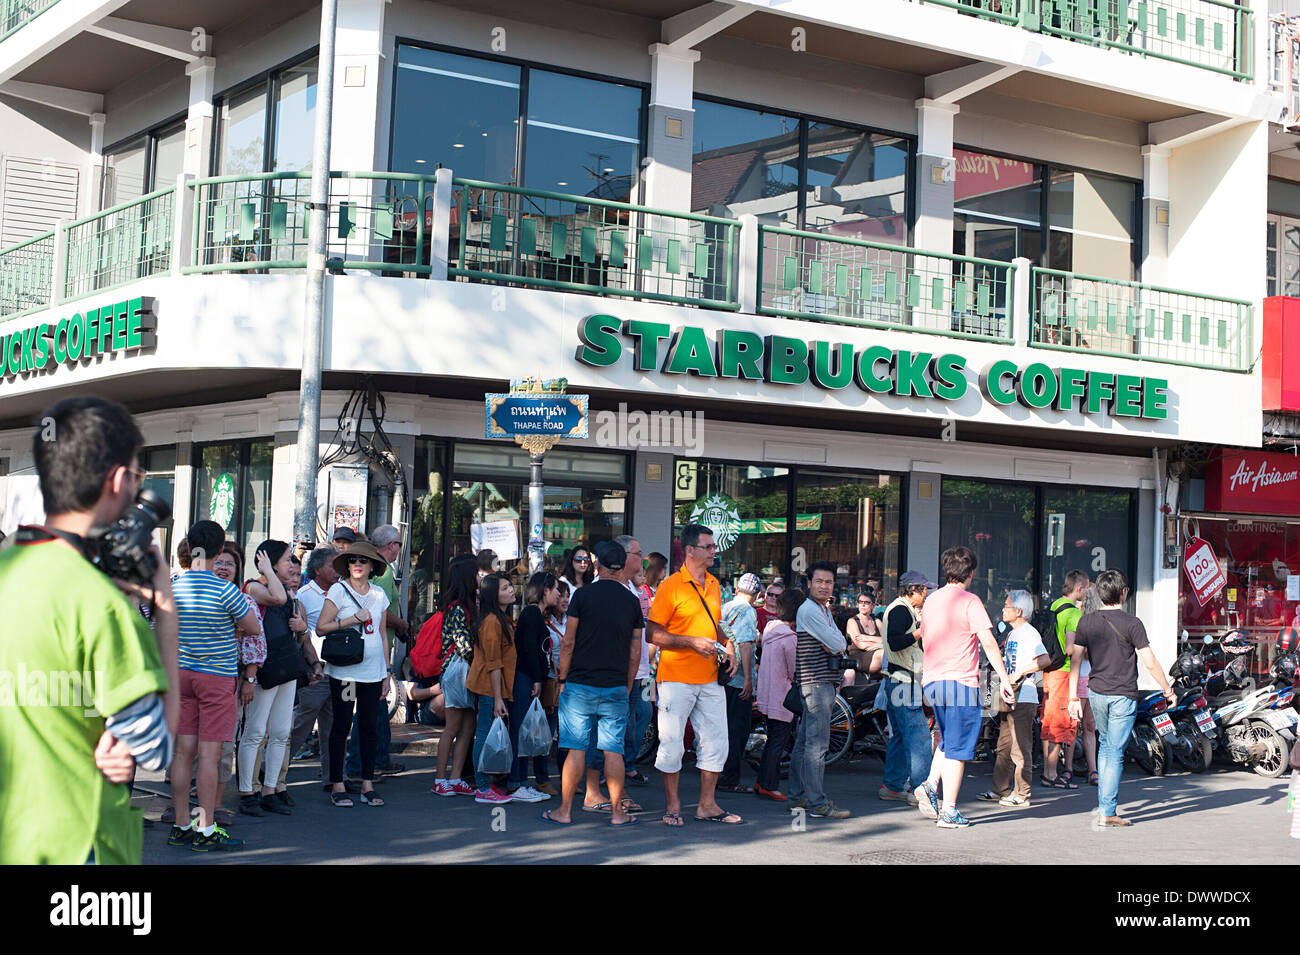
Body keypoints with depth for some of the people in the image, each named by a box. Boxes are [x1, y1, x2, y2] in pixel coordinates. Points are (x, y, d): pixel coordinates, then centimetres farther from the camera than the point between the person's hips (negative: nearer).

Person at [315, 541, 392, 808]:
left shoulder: (379, 595, 12)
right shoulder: (339, 590, -1)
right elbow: (321, 627, -8)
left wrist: (387, 672, 14)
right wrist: (354, 619, -14)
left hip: (373, 671, 4)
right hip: (344, 670, -4)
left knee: (370, 726, 5)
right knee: (342, 726, 0)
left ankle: (367, 784, 13)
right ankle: (337, 785, 8)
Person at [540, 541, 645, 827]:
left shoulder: (583, 594, -4)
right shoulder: (632, 601, 5)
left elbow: (568, 643, -4)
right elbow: (635, 653, 8)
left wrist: (562, 679, 6)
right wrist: (627, 687, 17)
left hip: (580, 684, -2)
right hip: (616, 688, 2)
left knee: (576, 749, 1)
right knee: (613, 751, 5)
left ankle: (565, 810, 7)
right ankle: (617, 812, 8)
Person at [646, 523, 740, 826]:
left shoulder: (714, 585, 13)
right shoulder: (671, 586, -8)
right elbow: (652, 634, -11)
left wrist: (727, 647, 6)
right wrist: (692, 642, -19)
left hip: (710, 677, 6)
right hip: (677, 678, -6)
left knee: (715, 740, 7)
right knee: (672, 742, -1)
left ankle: (707, 804, 18)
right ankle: (673, 805, 11)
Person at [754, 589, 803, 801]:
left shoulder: (770, 629, 7)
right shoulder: (789, 637, -19)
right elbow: (795, 673, -15)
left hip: (767, 695, 9)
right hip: (782, 699, -9)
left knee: (773, 740, 18)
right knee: (778, 742, 0)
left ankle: (762, 782, 22)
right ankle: (768, 786, 4)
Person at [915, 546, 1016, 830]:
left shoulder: (930, 601, 11)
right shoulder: (969, 601, -10)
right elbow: (988, 642, -16)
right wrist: (1005, 678, -12)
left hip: (932, 681, 7)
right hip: (961, 681, -7)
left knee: (948, 740, 22)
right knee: (957, 748, -1)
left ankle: (930, 785, 4)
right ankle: (948, 811, 0)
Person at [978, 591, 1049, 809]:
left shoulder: (1029, 633, -12)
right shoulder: (1012, 634, 18)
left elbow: (1045, 660, -25)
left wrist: (1019, 673, -27)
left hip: (1023, 699, -10)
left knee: (1021, 748, -6)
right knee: (1004, 746, 15)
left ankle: (1021, 795, -1)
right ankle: (1001, 790, 23)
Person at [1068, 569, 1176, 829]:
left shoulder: (1086, 622, 1)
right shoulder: (1131, 623, -11)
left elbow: (1076, 660, 0)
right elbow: (1150, 663, -10)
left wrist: (1074, 697, 5)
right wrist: (1168, 691, 3)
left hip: (1097, 693, 4)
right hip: (1124, 695, -4)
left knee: (1105, 746, 22)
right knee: (1115, 753, -2)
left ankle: (1104, 804, 23)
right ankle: (1107, 813, -2)